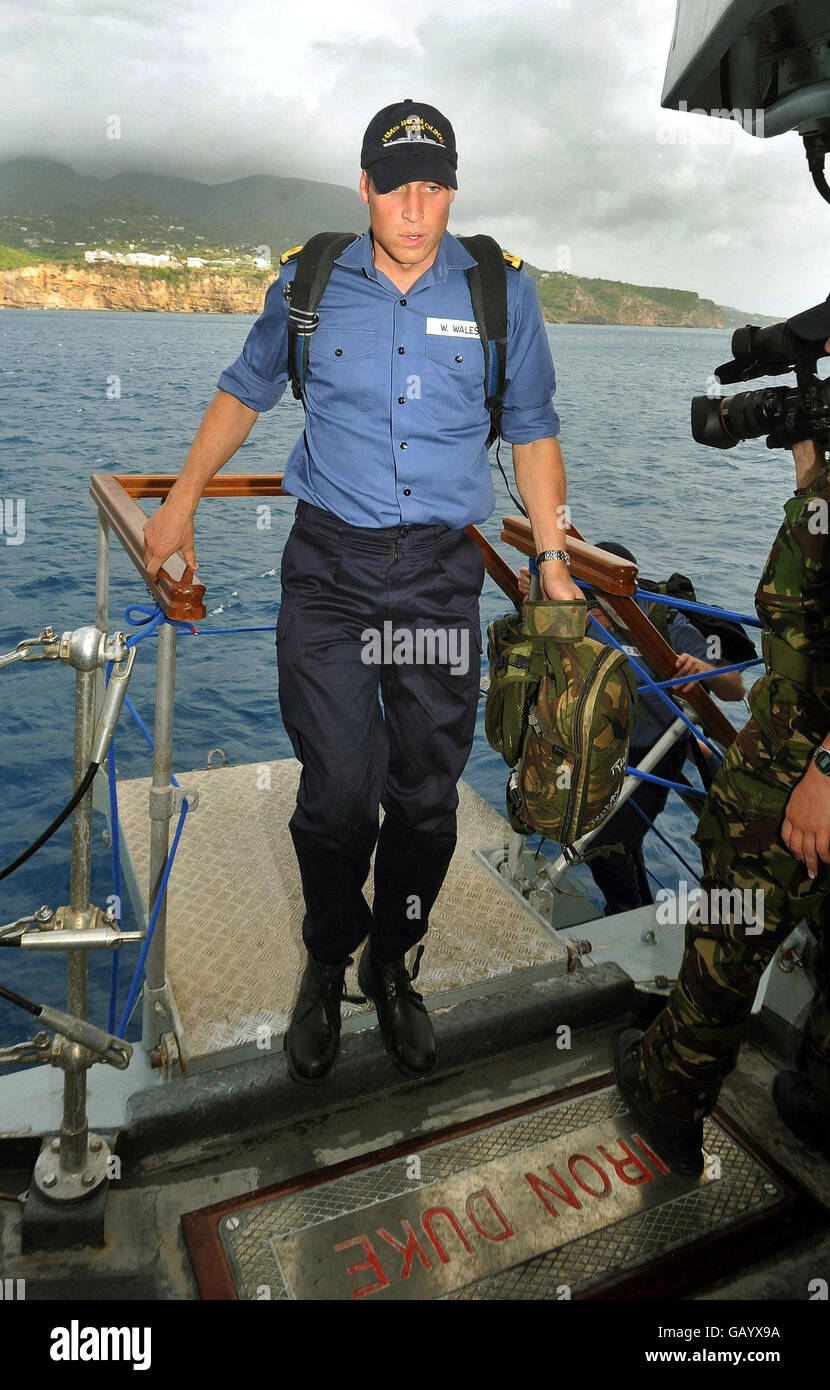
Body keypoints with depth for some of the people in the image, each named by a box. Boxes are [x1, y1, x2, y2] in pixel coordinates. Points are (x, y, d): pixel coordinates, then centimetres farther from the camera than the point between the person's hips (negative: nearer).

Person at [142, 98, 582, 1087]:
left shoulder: (502, 292, 6)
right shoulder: (308, 287, 7)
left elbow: (533, 432, 12)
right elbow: (244, 391, 20)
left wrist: (553, 561, 7)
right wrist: (182, 501, 18)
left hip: (441, 570, 1)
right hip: (328, 564, 0)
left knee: (427, 794, 4)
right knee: (338, 790, -7)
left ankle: (394, 966, 27)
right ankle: (327, 965, 20)